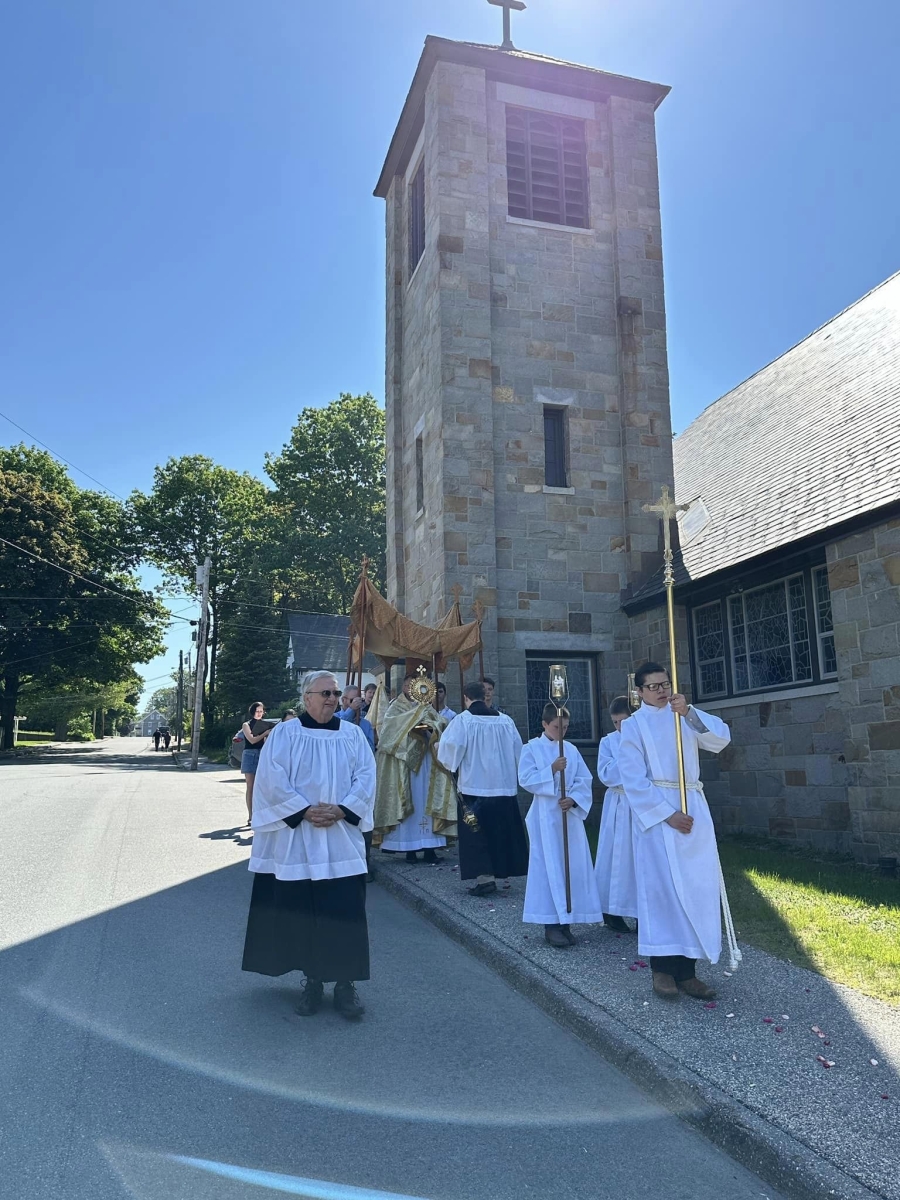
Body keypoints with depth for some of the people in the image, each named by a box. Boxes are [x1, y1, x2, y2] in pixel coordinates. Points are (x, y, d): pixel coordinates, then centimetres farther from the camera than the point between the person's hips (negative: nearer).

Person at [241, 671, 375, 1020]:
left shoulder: (353, 734, 7)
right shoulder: (284, 733, 0)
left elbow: (366, 775, 0)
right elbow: (273, 778, -8)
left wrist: (341, 810, -13)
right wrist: (304, 811, -16)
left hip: (342, 839, 1)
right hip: (296, 839, -1)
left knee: (345, 911, -1)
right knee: (302, 911, 6)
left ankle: (346, 982, 10)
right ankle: (313, 979, 21)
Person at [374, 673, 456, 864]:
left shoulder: (426, 708, 15)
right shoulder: (395, 707, 6)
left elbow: (442, 723, 1)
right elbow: (390, 725, -12)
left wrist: (432, 727, -21)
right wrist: (414, 726, -21)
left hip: (426, 761, 3)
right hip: (404, 761, -3)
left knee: (428, 802, 0)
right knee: (407, 803, -3)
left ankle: (429, 846, 3)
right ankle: (409, 847, 1)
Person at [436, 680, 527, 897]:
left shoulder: (463, 719, -8)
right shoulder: (504, 720, 4)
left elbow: (452, 746, -15)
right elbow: (518, 750, 8)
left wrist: (438, 746, 6)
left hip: (474, 785, -4)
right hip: (504, 785, 4)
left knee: (477, 832, 0)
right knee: (502, 831, 13)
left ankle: (485, 876, -7)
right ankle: (504, 874, 19)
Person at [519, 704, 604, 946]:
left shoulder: (571, 750, 8)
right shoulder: (532, 748, -3)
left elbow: (585, 780, 5)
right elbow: (526, 779, -11)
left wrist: (573, 799, -11)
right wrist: (552, 769, -20)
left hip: (570, 814, 4)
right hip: (545, 816, -4)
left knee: (573, 866, 5)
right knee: (549, 867, -3)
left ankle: (565, 921, 15)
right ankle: (551, 924, 4)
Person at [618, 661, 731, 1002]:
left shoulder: (685, 718, 14)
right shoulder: (632, 725, 2)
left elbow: (721, 738, -4)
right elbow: (633, 780, -6)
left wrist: (690, 713, -18)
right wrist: (667, 814, -14)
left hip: (693, 809, 4)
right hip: (656, 812, -4)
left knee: (696, 888, 2)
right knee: (663, 887, -5)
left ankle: (686, 969, 9)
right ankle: (662, 968, 3)